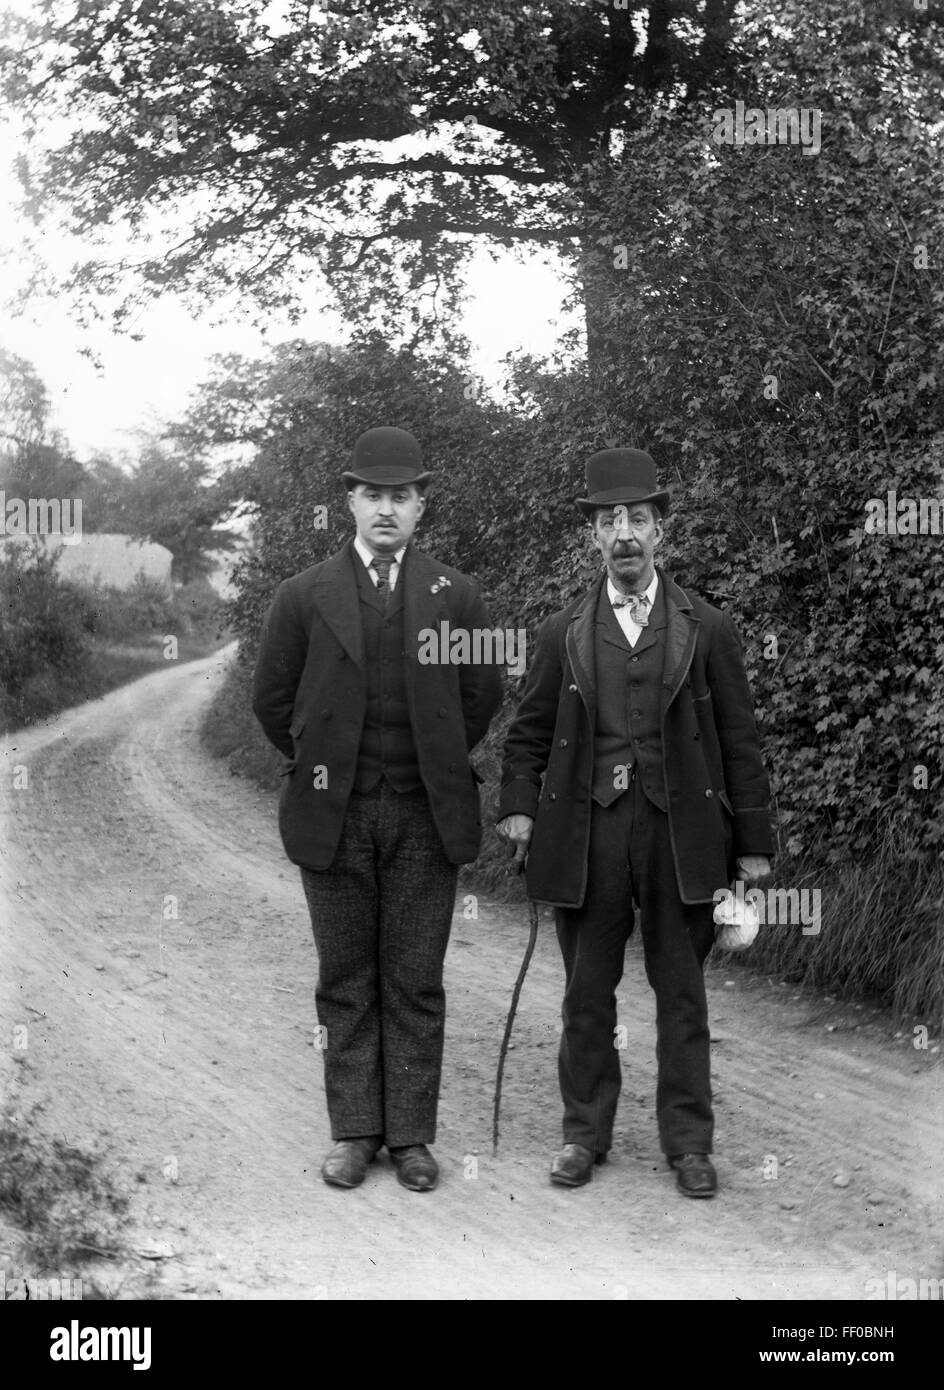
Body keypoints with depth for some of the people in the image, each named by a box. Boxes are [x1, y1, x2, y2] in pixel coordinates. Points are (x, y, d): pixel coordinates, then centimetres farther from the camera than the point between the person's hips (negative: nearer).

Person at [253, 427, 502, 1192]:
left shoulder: (455, 593, 2)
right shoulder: (305, 596, 1)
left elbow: (483, 696, 12)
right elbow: (273, 700, 9)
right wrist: (320, 765, 11)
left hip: (426, 816, 0)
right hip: (334, 815, 0)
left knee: (416, 982, 5)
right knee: (346, 983, 7)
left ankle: (411, 1134, 14)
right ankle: (354, 1131, 17)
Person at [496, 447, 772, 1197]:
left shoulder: (708, 629, 4)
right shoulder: (564, 634, 7)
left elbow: (739, 741, 3)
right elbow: (529, 733, 12)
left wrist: (753, 843, 0)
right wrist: (519, 806, -3)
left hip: (680, 831, -1)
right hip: (586, 831, 1)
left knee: (682, 991, 6)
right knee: (587, 993, 9)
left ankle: (688, 1141, 17)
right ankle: (585, 1132, 22)